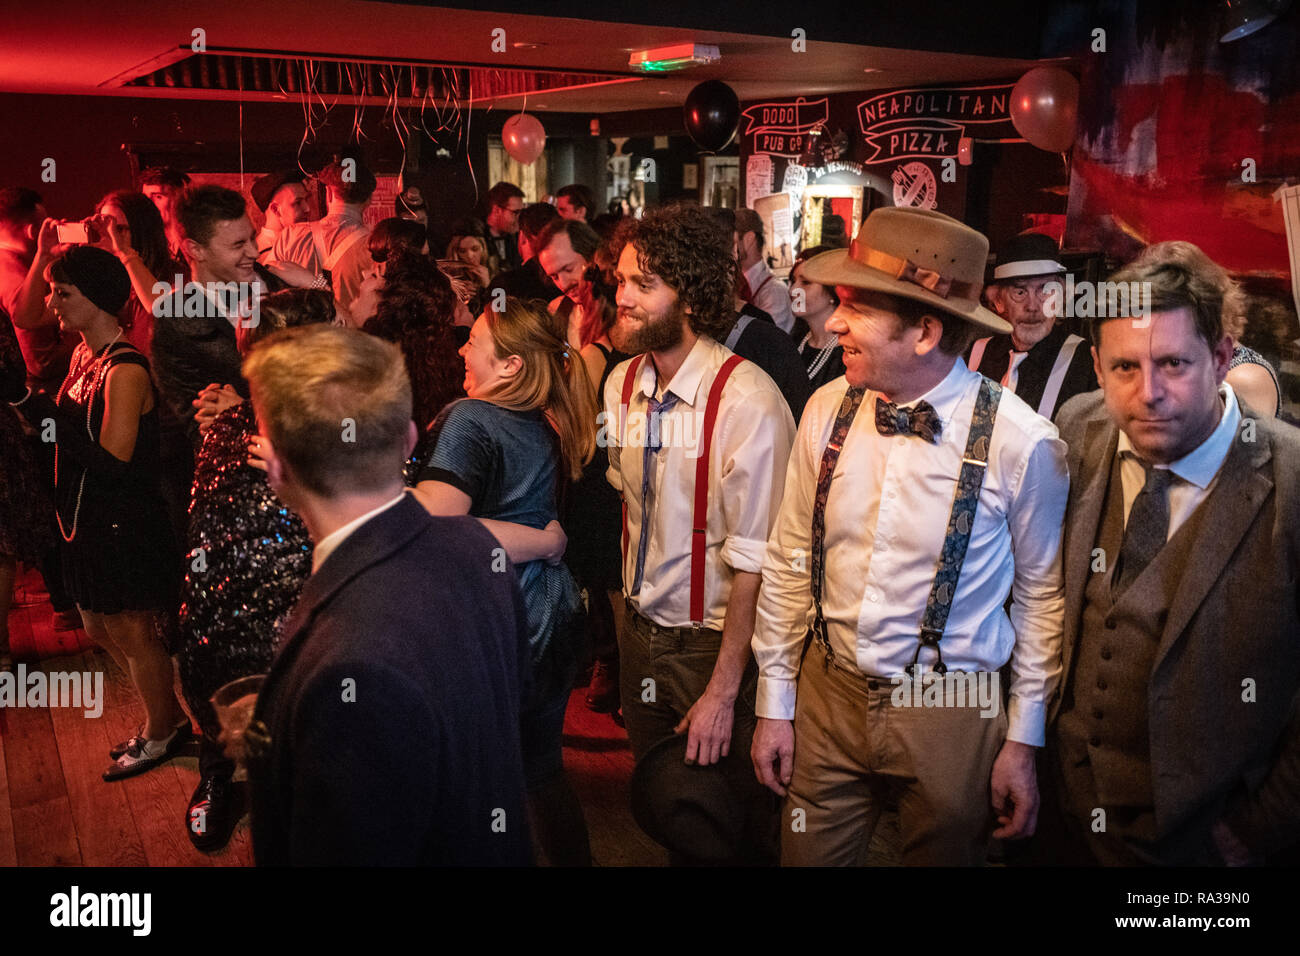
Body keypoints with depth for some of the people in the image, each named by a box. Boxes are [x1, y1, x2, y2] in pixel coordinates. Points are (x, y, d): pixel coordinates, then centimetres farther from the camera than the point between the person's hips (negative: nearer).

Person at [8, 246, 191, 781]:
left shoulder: (124, 368, -22)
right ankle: (169, 719, 37)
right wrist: (38, 411, -6)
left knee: (132, 634, 8)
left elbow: (113, 461, -26)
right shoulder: (84, 357, 6)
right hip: (91, 520, 10)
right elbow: (73, 433, 9)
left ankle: (159, 736, 28)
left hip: (124, 525, -10)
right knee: (99, 629, 21)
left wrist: (44, 414, -28)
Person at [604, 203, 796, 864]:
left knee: (727, 831, 12)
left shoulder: (747, 401, -23)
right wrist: (631, 609, 12)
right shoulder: (622, 383, -1)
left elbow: (755, 561, -22)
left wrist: (722, 690, -19)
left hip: (714, 642, -6)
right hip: (640, 633, 6)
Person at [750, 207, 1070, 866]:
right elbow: (789, 561, 2)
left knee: (943, 853, 17)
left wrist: (1023, 741, 0)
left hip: (949, 715, -2)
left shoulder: (1022, 442, -16)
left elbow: (1042, 596, -4)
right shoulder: (828, 410, -7)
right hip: (826, 695, 3)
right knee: (806, 857, 15)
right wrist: (775, 704, 5)